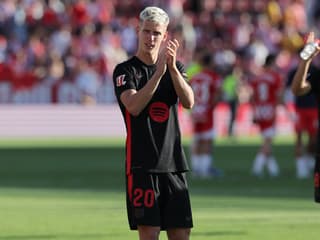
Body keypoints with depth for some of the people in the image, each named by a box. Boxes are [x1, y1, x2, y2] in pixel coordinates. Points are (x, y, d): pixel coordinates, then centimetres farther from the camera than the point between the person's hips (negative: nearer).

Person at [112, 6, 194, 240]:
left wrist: (172, 67, -19)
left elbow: (188, 102, -5)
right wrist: (159, 72, -23)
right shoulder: (125, 71, 1)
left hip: (174, 162, 4)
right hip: (142, 165, -4)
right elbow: (133, 106, -17)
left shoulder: (176, 67, 14)